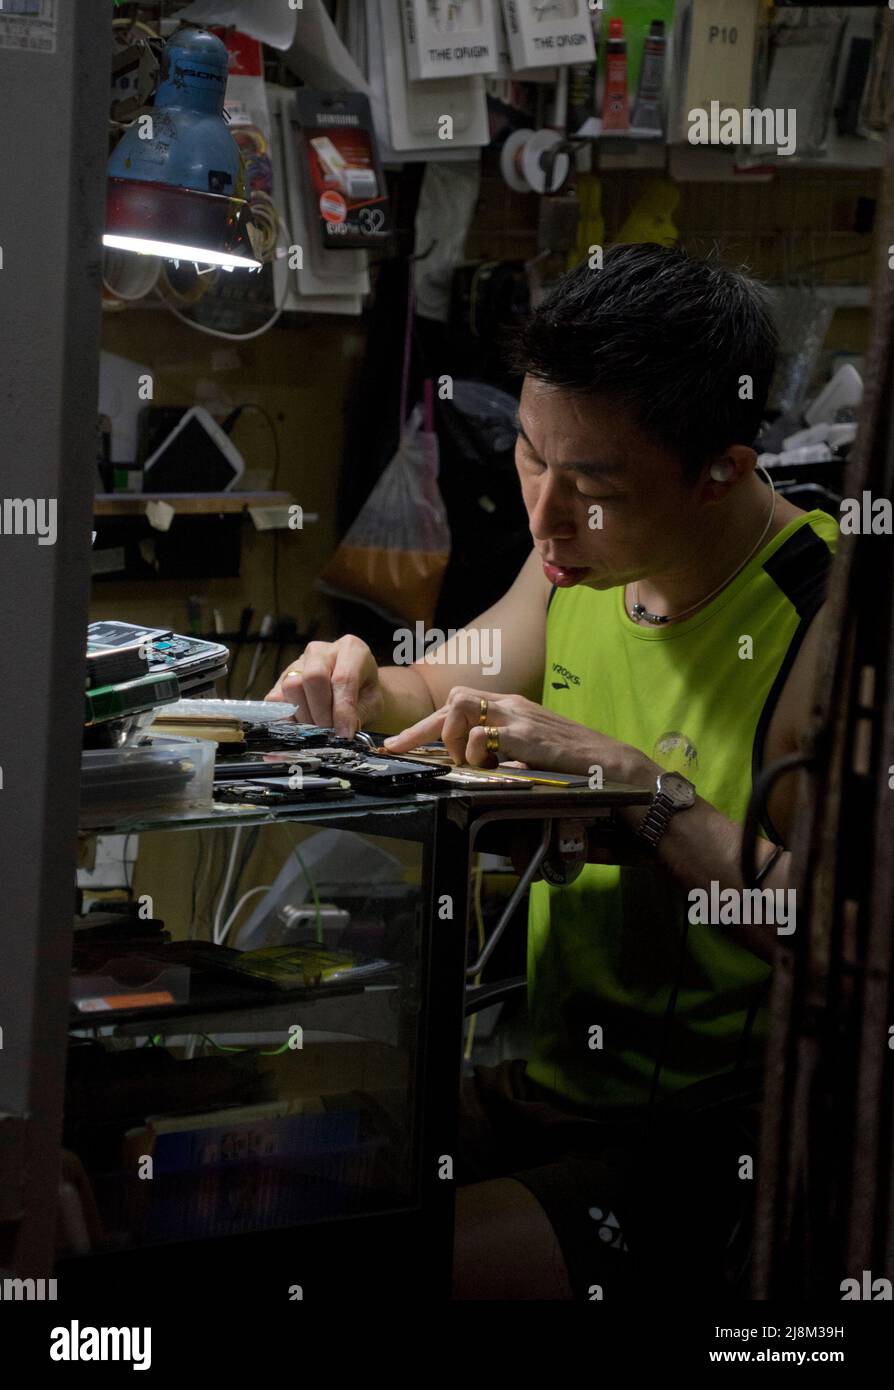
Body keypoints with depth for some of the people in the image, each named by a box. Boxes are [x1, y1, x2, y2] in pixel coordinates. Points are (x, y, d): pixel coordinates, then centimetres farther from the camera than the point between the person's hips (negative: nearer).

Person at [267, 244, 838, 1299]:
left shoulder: (831, 623, -19)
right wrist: (364, 696, 1)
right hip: (538, 1085, 8)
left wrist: (633, 780, -29)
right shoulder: (583, 561, 5)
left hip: (708, 1143, -8)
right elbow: (445, 692, 25)